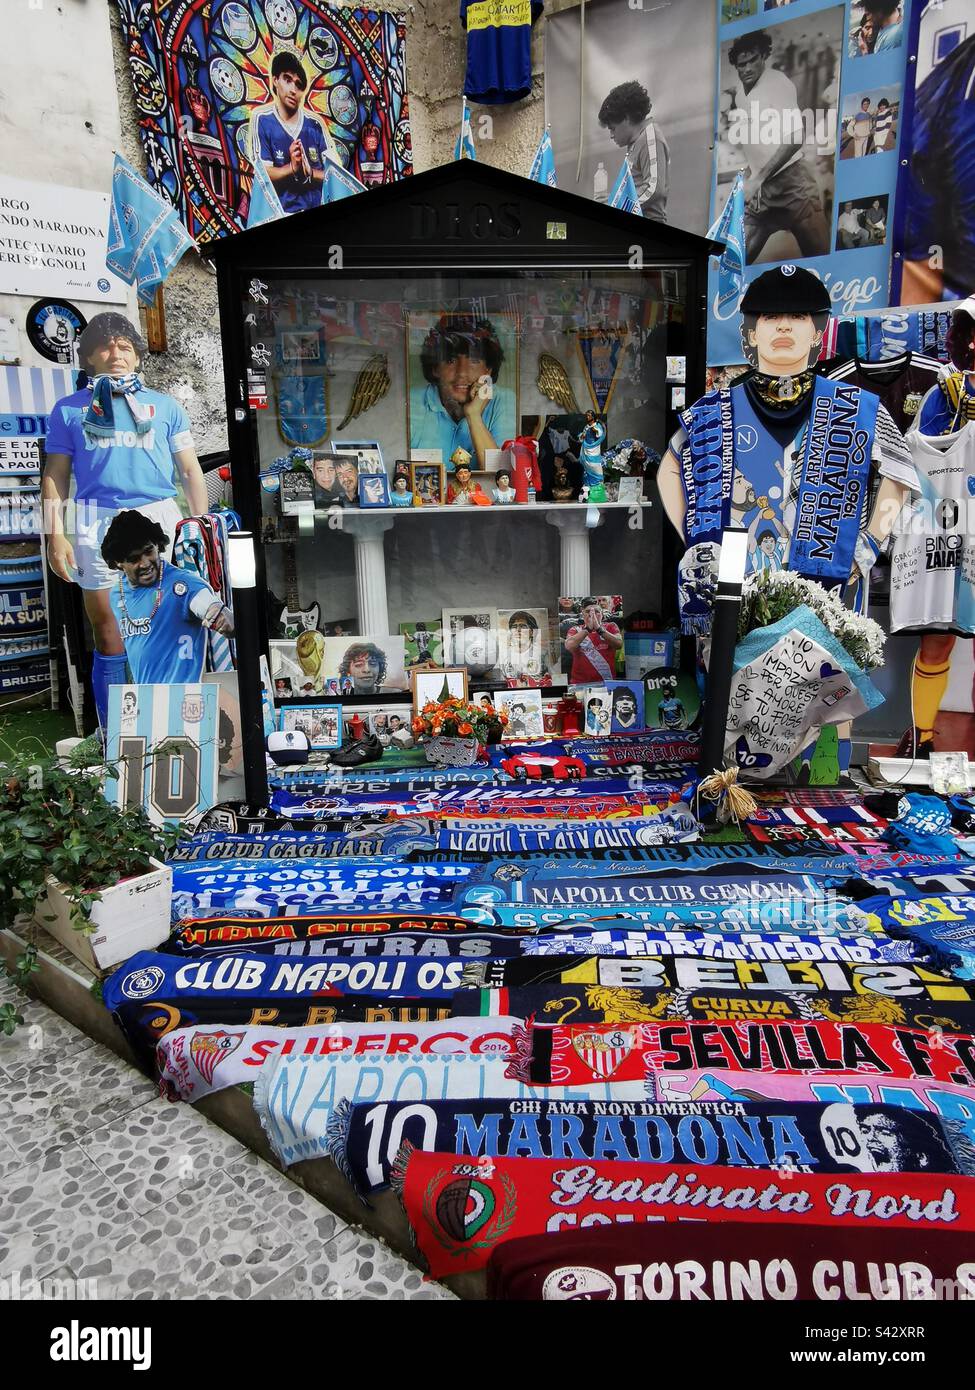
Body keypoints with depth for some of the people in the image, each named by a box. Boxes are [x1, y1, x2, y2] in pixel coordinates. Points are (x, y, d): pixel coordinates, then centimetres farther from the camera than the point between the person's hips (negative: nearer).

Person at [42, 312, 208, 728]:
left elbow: (190, 470, 12)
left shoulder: (165, 406, 14)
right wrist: (54, 533, 1)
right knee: (108, 635, 2)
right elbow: (55, 476, 11)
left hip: (160, 518, 0)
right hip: (97, 523, 0)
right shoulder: (70, 409, 13)